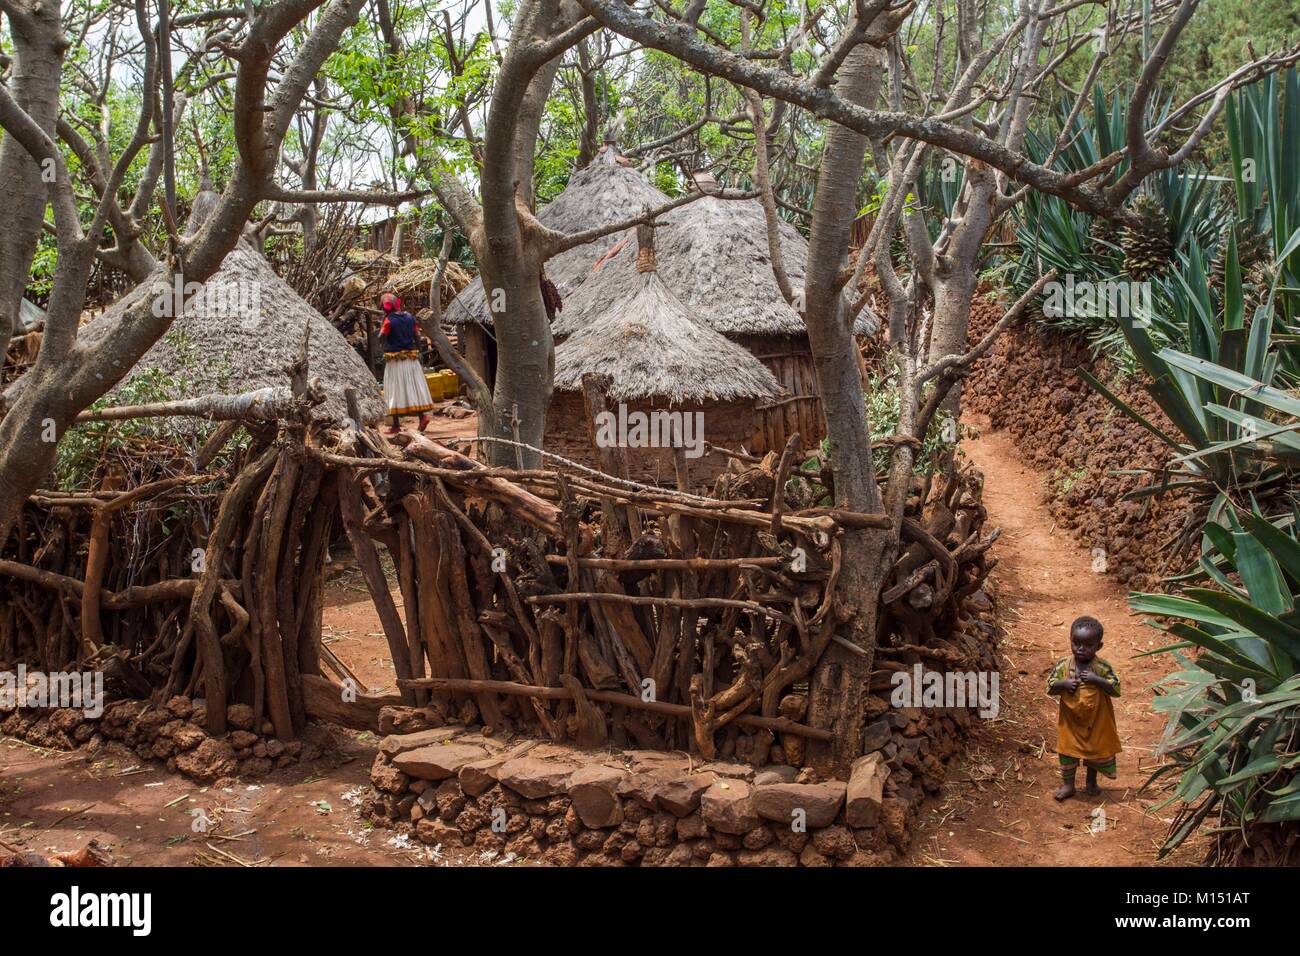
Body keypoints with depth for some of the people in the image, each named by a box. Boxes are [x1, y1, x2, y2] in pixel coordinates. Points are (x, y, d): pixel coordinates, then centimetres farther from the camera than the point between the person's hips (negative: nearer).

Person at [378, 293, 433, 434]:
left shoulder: (389, 320, -12)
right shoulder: (409, 317, 5)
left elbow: (381, 338, -11)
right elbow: (416, 338, 7)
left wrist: (384, 322, -2)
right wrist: (419, 355, 14)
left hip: (395, 359, -5)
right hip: (412, 357, 5)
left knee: (395, 391, 2)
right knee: (414, 387, 10)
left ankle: (396, 424, 5)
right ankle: (422, 415, -4)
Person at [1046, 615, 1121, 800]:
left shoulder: (1103, 667, -16)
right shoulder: (1063, 665, -11)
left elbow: (1116, 689, -17)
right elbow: (1050, 687, -5)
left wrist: (1097, 680, -29)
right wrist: (1063, 684, -25)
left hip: (1096, 721, -1)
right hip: (1070, 721, 1)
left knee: (1095, 751, 18)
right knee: (1068, 751, 12)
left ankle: (1092, 783, 41)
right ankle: (1068, 785, 30)